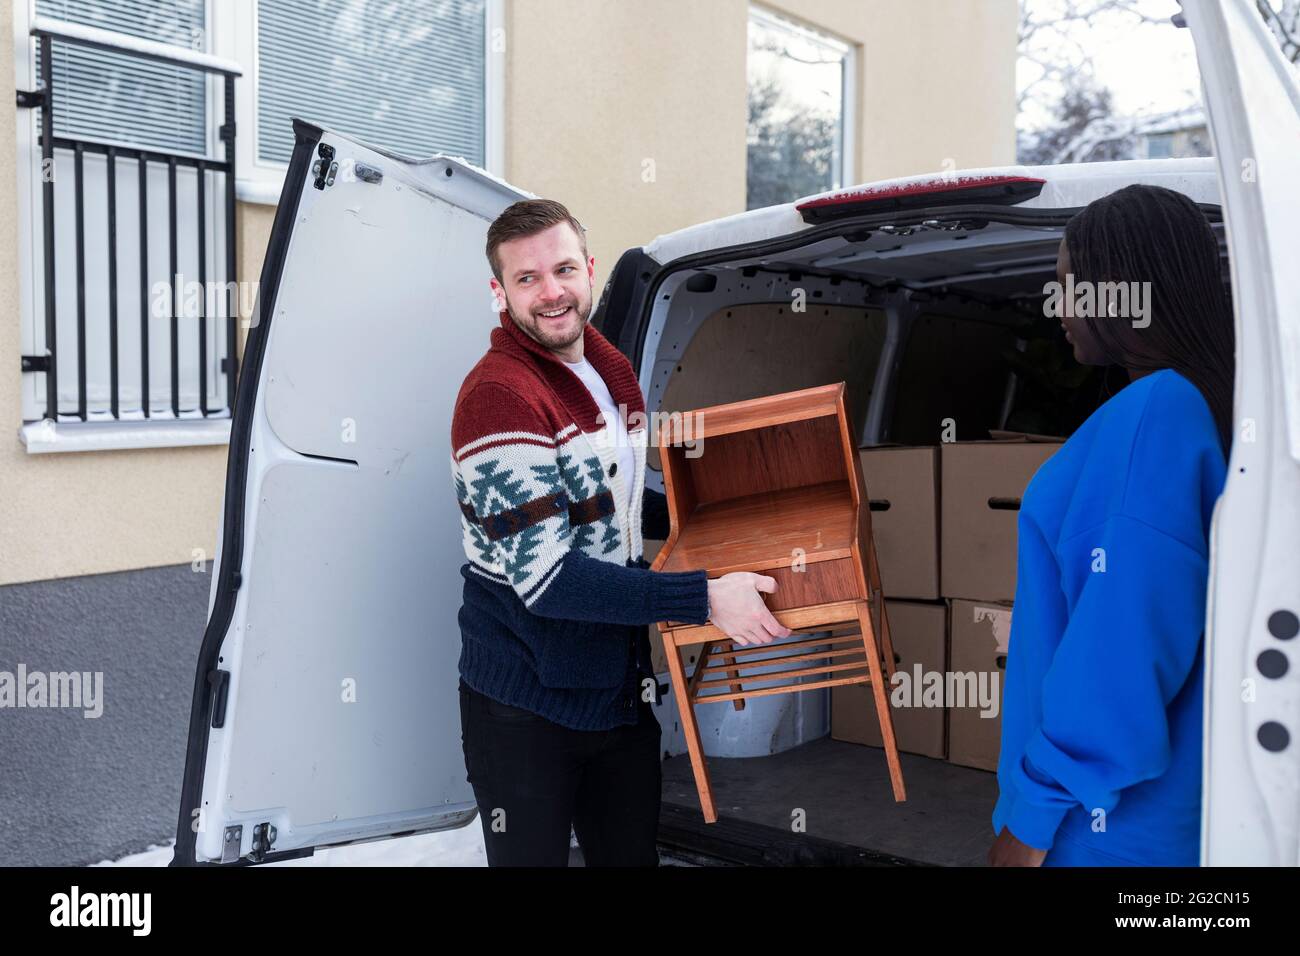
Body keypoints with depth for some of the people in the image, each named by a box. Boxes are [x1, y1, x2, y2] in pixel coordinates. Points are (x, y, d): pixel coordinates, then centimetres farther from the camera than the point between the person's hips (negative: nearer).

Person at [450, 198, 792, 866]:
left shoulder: (612, 370, 5)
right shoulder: (497, 396, -21)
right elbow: (544, 578, -26)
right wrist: (704, 598, -25)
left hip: (620, 686, 7)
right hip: (526, 706, -7)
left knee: (634, 854, 18)